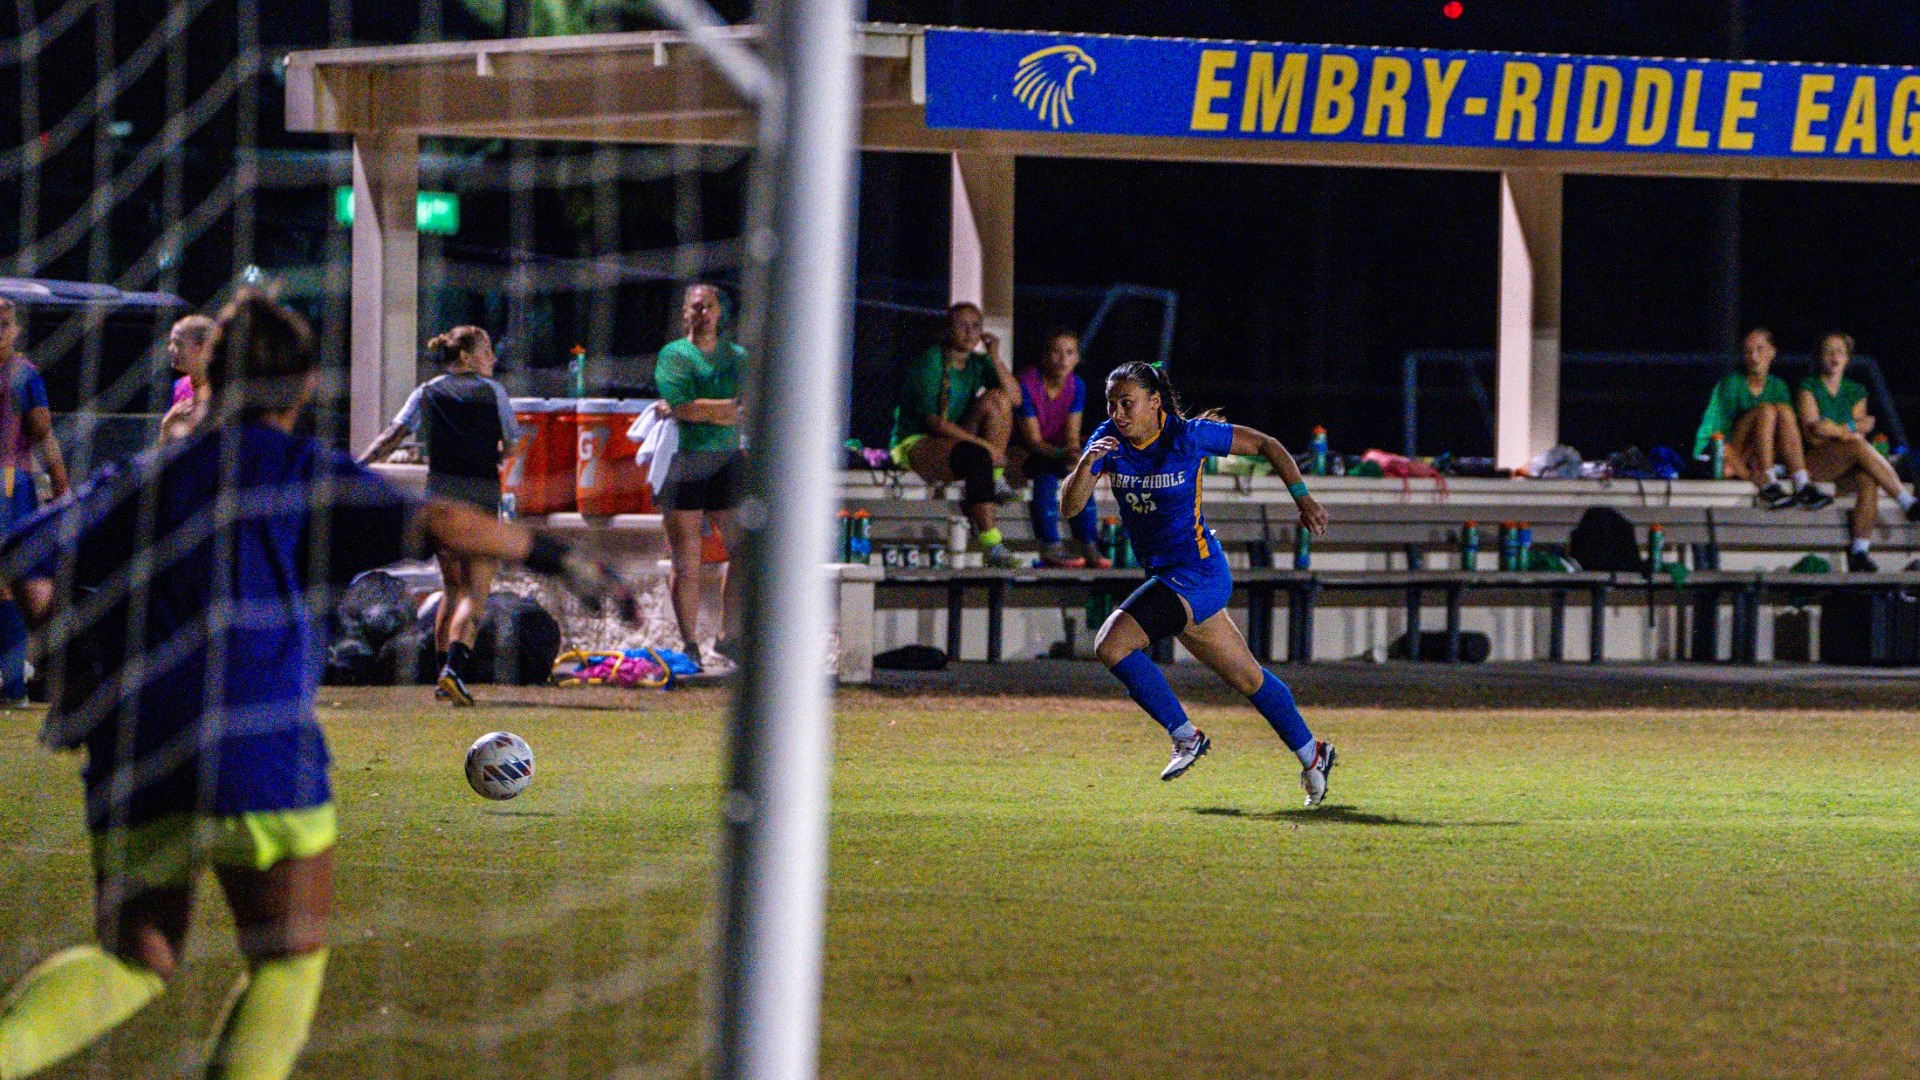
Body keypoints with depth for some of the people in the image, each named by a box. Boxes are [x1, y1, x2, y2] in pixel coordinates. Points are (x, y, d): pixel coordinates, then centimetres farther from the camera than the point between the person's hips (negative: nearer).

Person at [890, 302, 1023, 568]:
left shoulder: (977, 363, 10)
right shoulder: (930, 363, -12)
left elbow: (1015, 397, -1)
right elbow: (934, 421, -18)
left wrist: (995, 359, -10)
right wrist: (984, 444, -21)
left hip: (955, 440, 7)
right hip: (915, 444, -7)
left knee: (996, 399, -11)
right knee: (977, 457, -36)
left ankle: (995, 478, -13)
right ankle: (991, 544, -44)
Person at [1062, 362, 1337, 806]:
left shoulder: (1188, 436, -15)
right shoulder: (1109, 440, -1)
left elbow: (1266, 444, -3)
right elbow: (1069, 507, -8)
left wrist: (1302, 498, -4)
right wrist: (1086, 465, -27)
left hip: (1194, 572, -7)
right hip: (1163, 573, 7)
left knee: (1111, 644, -22)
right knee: (1246, 677, 17)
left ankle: (1185, 735, -9)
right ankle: (1311, 754, 32)